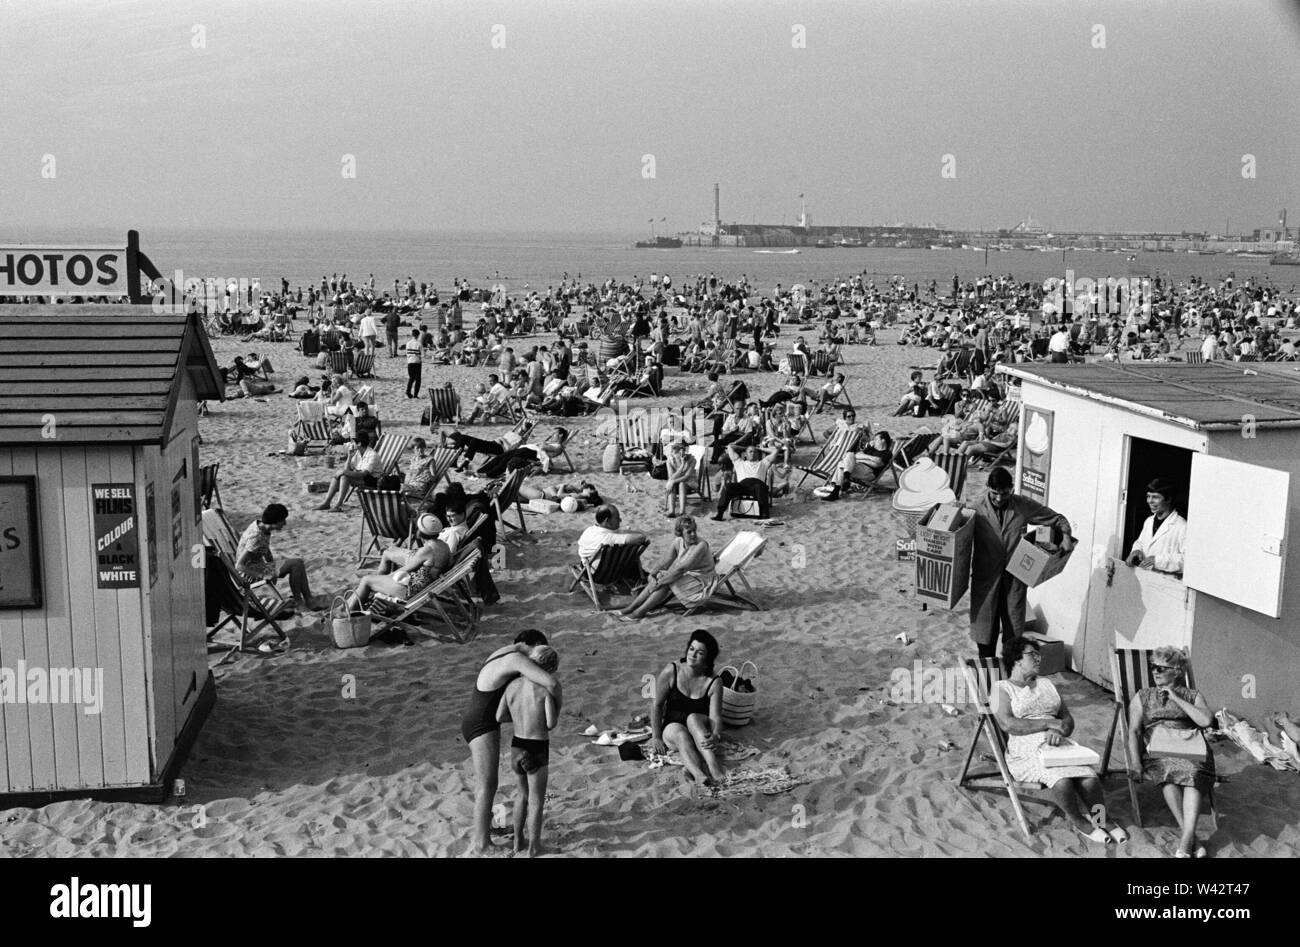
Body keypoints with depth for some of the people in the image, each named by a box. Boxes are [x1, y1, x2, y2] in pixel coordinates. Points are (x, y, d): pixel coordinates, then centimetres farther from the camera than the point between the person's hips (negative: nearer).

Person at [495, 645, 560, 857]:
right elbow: (551, 724, -19)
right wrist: (557, 707, 1)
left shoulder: (512, 685, -1)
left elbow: (500, 717, 5)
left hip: (517, 747, 6)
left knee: (524, 795, 27)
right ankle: (533, 847, 22)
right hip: (537, 751, -5)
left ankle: (518, 841, 35)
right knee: (536, 802, 12)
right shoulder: (546, 688, -17)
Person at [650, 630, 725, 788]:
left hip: (700, 727, 0)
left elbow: (716, 717, -16)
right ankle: (699, 775, -64)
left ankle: (714, 768, -53)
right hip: (673, 725, 0)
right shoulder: (671, 672, -8)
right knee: (681, 735, -35)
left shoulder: (713, 683, -9)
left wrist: (714, 736, -37)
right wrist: (656, 737, -7)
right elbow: (657, 705, -4)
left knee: (693, 718, -35)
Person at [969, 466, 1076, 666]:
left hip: (1014, 577, 1)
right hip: (986, 577, -1)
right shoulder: (978, 511, -5)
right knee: (985, 623, 6)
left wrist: (1065, 535, -10)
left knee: (1014, 627, 5)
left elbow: (1056, 518, 7)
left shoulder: (1023, 506, -2)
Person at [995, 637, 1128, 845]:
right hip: (1025, 754, -4)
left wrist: (1059, 730, -10)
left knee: (1090, 778, -24)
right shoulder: (1002, 688, 4)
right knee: (1061, 779, -32)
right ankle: (1078, 821, -7)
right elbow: (1007, 724, -12)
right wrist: (1050, 723, -12)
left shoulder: (1046, 684, 21)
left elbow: (1068, 719, 15)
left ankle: (1102, 820, 0)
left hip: (1057, 746, 5)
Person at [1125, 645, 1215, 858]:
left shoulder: (1193, 696, 22)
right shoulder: (1142, 696, 23)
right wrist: (1135, 762, -9)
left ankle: (1186, 838, -48)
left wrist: (1176, 699, 3)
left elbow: (1206, 721, 1)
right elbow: (1134, 731, 9)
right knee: (1169, 771, -36)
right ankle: (1189, 837, -41)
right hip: (1157, 748, 0)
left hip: (1189, 747, 0)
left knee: (1192, 774, -36)